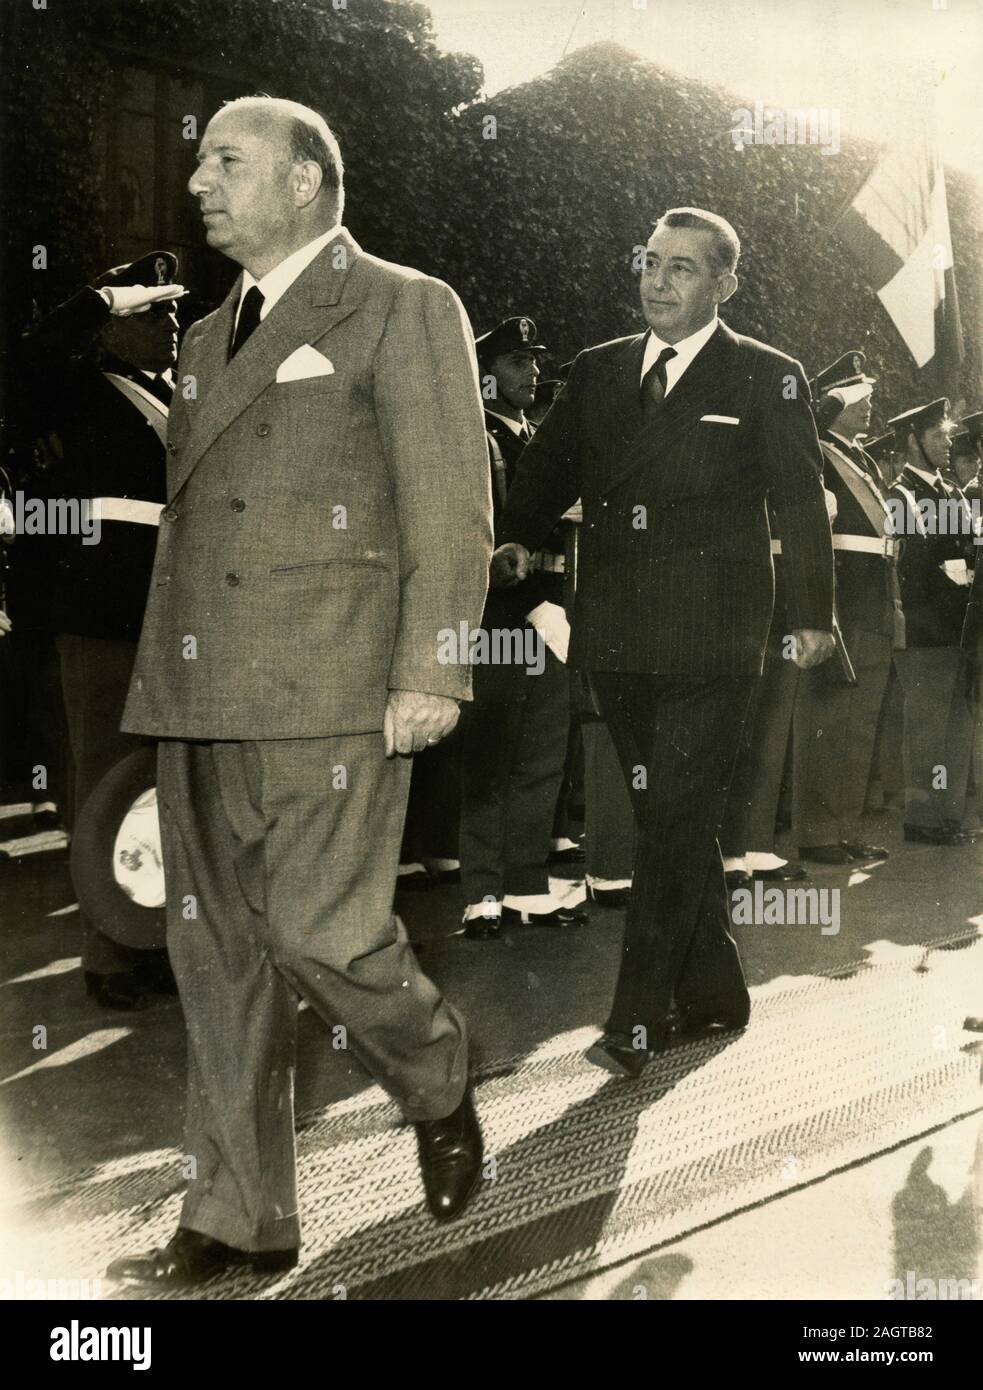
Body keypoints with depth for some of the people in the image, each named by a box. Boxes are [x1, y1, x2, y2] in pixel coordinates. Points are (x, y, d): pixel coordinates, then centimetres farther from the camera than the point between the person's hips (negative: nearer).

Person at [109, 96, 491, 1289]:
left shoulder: (404, 308, 2)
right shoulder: (209, 336, 23)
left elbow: (449, 502, -6)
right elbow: (183, 516, 20)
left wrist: (431, 671, -14)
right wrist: (162, 681, 14)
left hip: (329, 692, -7)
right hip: (201, 698, 7)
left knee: (321, 932, -10)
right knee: (217, 950, 6)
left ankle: (439, 1092, 21)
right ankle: (239, 1217, 17)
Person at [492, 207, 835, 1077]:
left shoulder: (766, 378, 2)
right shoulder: (597, 373, 14)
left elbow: (800, 502, 1)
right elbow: (548, 469, 13)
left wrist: (813, 612, -4)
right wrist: (518, 541, -5)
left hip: (709, 644, -5)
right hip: (617, 638, 5)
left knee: (676, 821, -7)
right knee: (670, 820, 13)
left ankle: (638, 1024, -3)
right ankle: (712, 995, 27)